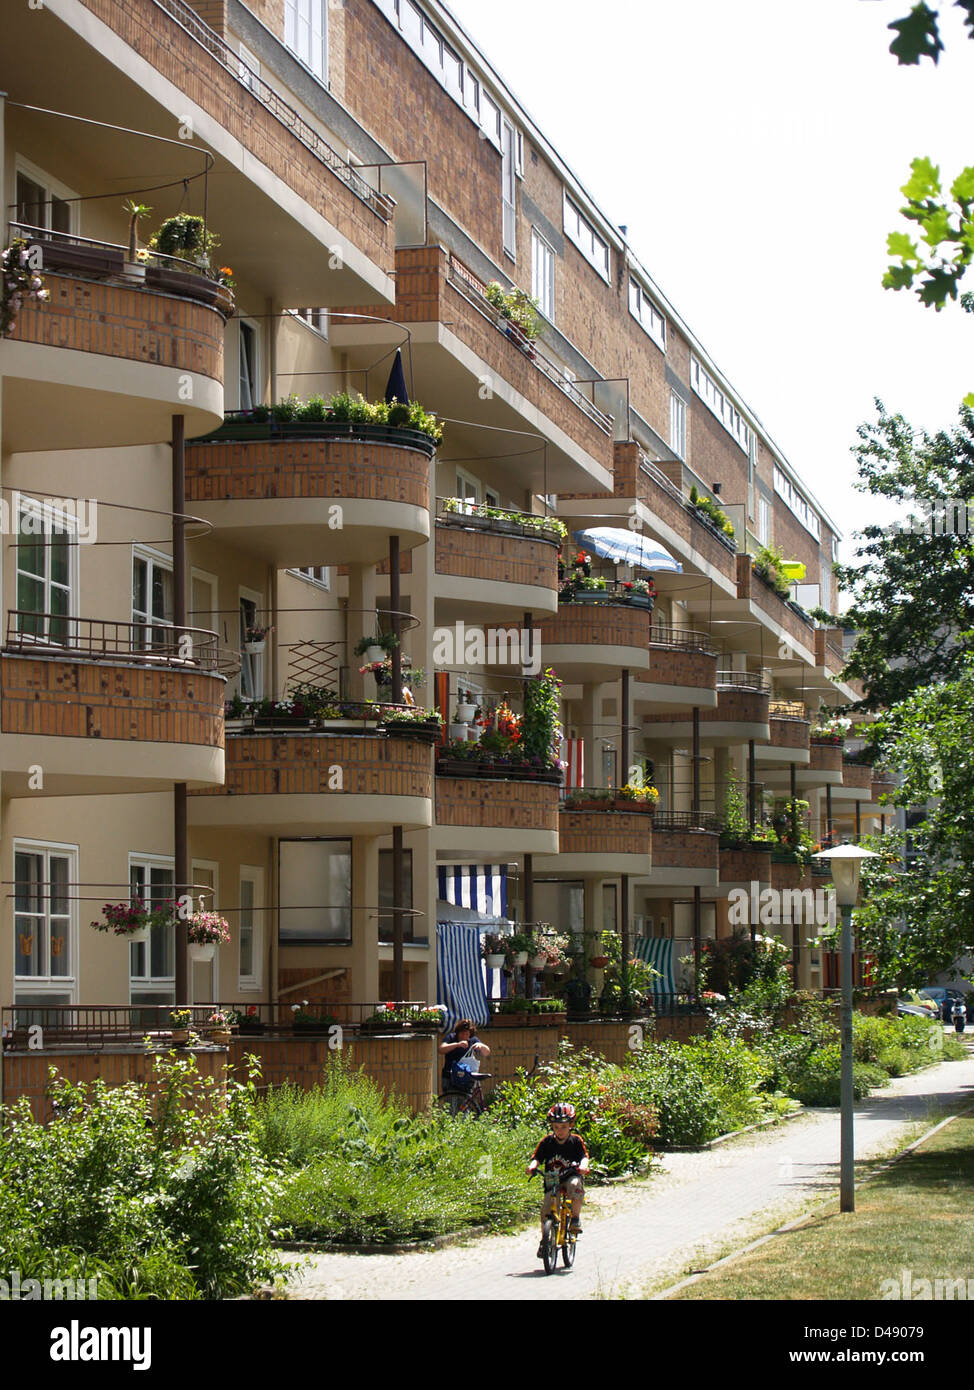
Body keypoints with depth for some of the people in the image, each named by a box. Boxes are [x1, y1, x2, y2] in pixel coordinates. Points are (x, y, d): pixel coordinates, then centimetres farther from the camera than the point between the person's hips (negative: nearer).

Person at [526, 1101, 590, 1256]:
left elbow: (584, 1157, -11)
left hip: (571, 1176, -2)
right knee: (546, 1210, -13)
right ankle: (544, 1240, 8)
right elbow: (537, 1158, -6)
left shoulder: (576, 1141, -1)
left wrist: (583, 1166, -34)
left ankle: (575, 1219, -18)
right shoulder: (547, 1141, 1)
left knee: (575, 1185, -37)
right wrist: (532, 1166, -28)